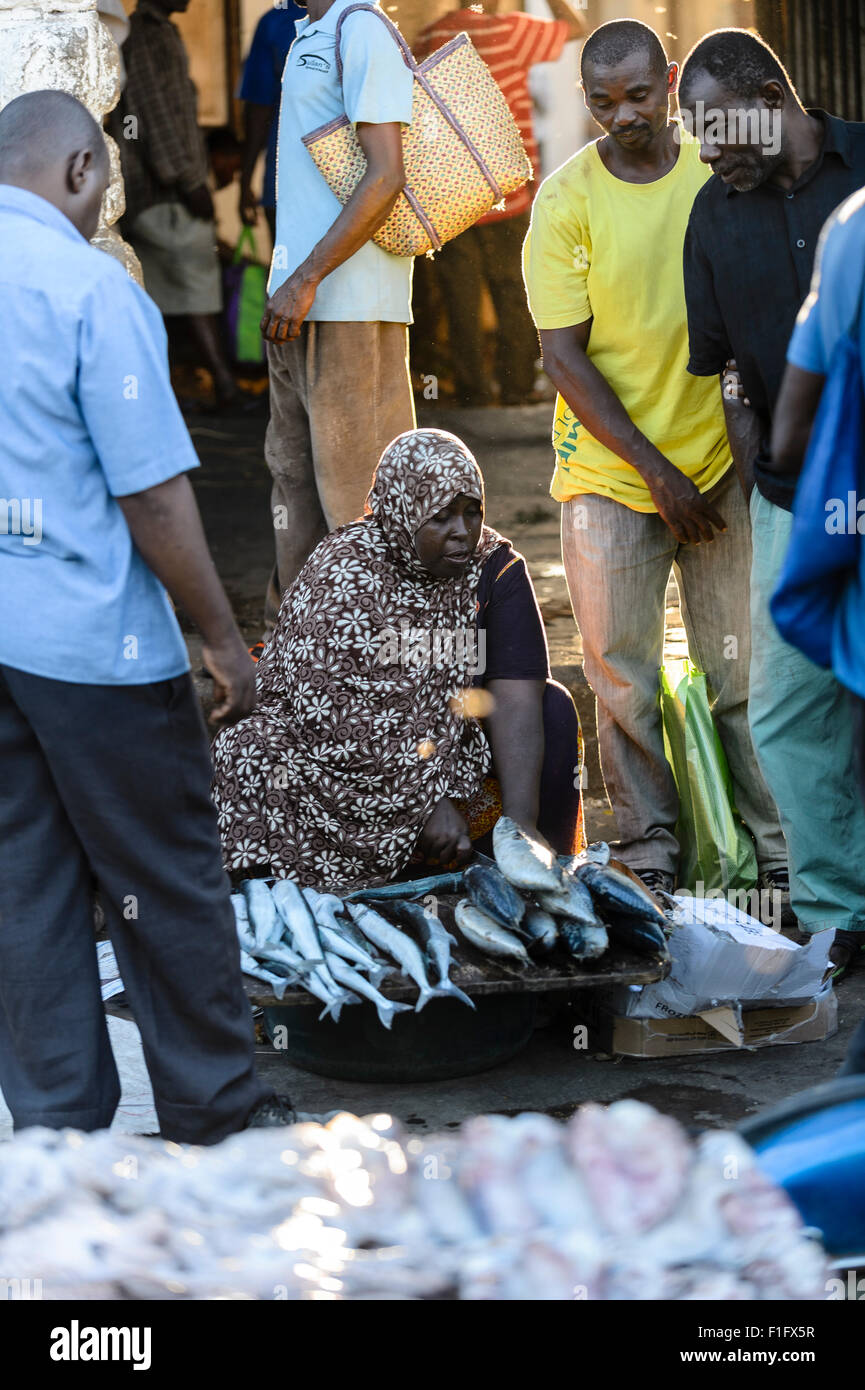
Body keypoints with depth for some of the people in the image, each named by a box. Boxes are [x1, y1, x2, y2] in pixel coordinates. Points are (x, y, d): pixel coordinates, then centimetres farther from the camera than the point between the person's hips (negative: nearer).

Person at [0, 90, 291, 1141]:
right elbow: (153, 495, -16)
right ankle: (218, 1120, 17)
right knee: (168, 885, 6)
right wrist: (223, 639, -7)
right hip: (91, 638, -6)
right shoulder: (89, 287, -14)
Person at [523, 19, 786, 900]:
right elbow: (562, 355, -7)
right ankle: (648, 851, 13)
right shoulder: (566, 199, -5)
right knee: (622, 672, 2)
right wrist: (657, 472, -11)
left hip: (721, 461, 1)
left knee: (742, 664, 4)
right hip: (609, 471, -1)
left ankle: (780, 849, 12)